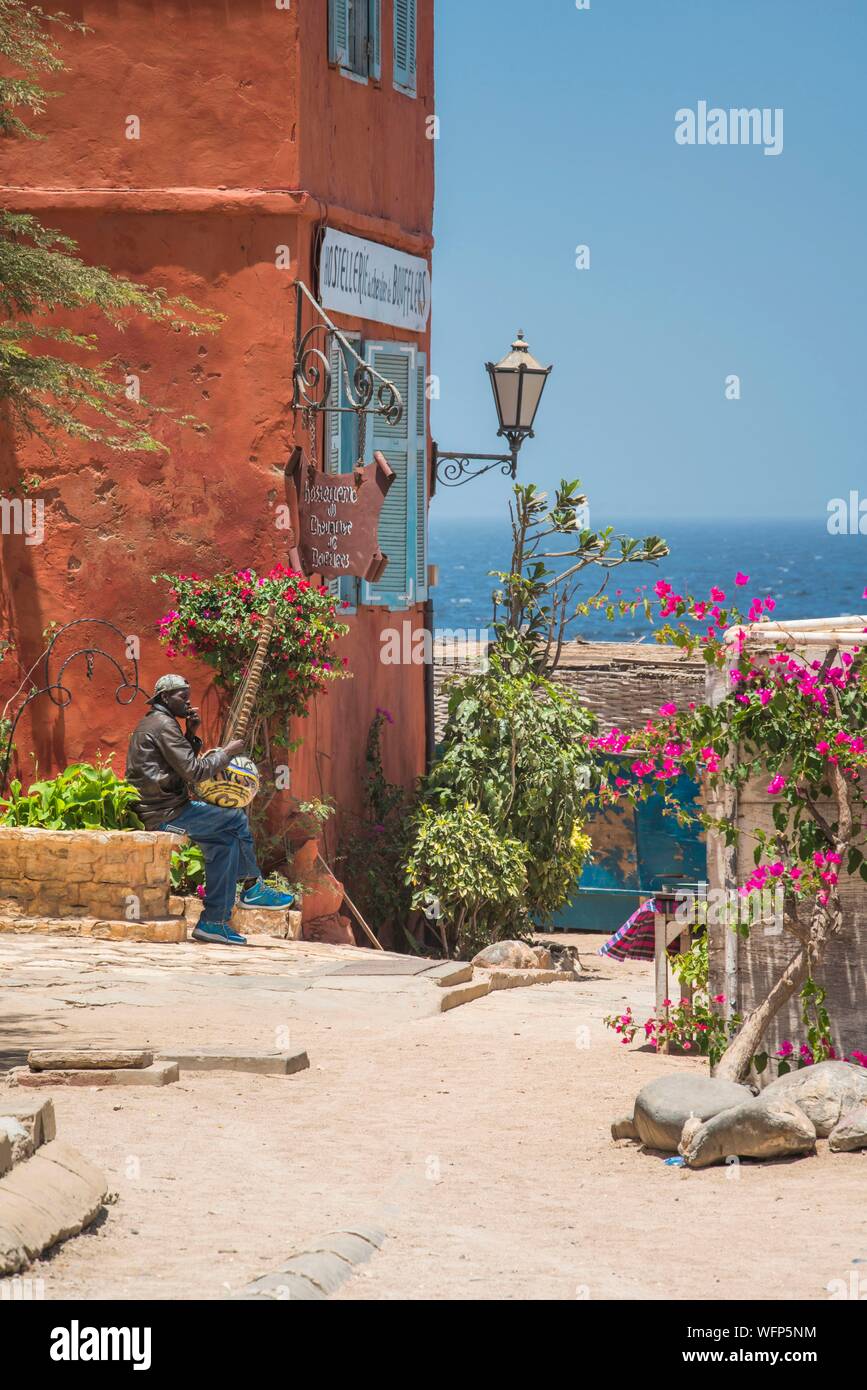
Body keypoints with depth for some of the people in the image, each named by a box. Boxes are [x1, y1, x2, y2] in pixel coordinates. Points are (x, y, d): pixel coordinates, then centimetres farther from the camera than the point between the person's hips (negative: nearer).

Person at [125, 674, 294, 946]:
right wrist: (226, 753, -7)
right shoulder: (163, 724, -12)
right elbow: (193, 771, -18)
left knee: (224, 840, 11)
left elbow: (183, 763, 24)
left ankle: (214, 922, 6)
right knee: (236, 820, -5)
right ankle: (253, 888, 11)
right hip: (166, 813, -10)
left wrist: (191, 735, 11)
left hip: (154, 812, 10)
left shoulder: (148, 724, 22)